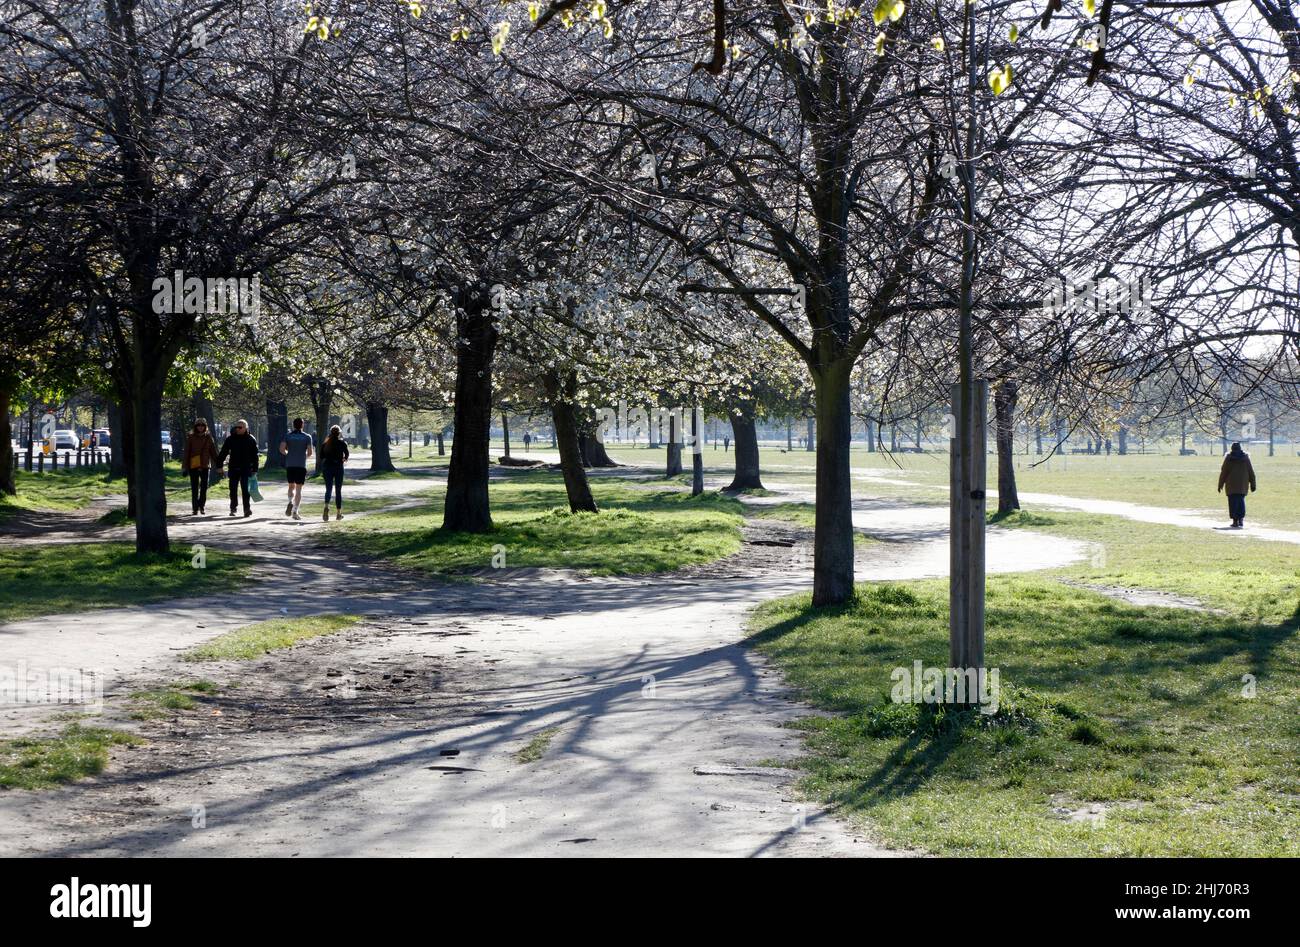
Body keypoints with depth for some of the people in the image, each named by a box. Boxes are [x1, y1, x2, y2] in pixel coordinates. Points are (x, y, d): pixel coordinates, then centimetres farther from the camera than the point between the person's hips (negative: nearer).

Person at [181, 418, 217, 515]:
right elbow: (186, 452, 1)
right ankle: (195, 509, 7)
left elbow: (213, 452, 9)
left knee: (204, 487, 2)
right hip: (193, 465, -1)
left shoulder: (208, 437, 6)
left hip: (205, 465, 1)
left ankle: (201, 507, 17)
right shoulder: (190, 437, 1)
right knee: (194, 488, 2)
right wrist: (185, 467, -3)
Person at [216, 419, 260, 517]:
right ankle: (233, 508, 19)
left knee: (245, 489, -7)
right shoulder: (230, 439, 5)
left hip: (246, 469, -2)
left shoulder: (251, 439, 2)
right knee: (233, 489, 7)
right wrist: (219, 465, 3)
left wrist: (254, 469, -1)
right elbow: (223, 453, 8)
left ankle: (247, 509, -6)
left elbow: (255, 456, 4)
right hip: (234, 468, 2)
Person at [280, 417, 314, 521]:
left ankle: (291, 502, -11)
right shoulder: (307, 437, 1)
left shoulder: (288, 436, 4)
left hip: (290, 465, 2)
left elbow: (282, 449, -6)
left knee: (291, 486, 17)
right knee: (298, 489, 2)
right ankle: (295, 512, -6)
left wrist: (287, 454, 14)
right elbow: (310, 452, -5)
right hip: (301, 465, -1)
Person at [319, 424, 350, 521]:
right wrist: (344, 459, 9)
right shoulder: (342, 443, -4)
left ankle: (326, 506, -23)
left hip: (327, 467, 2)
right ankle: (338, 513, 10)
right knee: (338, 490, 8)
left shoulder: (325, 443, 5)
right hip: (338, 467, -2)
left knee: (328, 489, 5)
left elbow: (321, 457, 4)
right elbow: (346, 453, -12)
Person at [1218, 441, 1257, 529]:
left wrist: (1220, 484, 5)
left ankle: (1235, 521, -3)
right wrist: (1252, 484, 12)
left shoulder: (1228, 457, -3)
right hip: (1243, 484, 3)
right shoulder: (1246, 457, 4)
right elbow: (1251, 472, 6)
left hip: (1231, 485, -3)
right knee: (1241, 501, 14)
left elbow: (1223, 472, -1)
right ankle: (1241, 520, 8)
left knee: (1233, 502, 0)